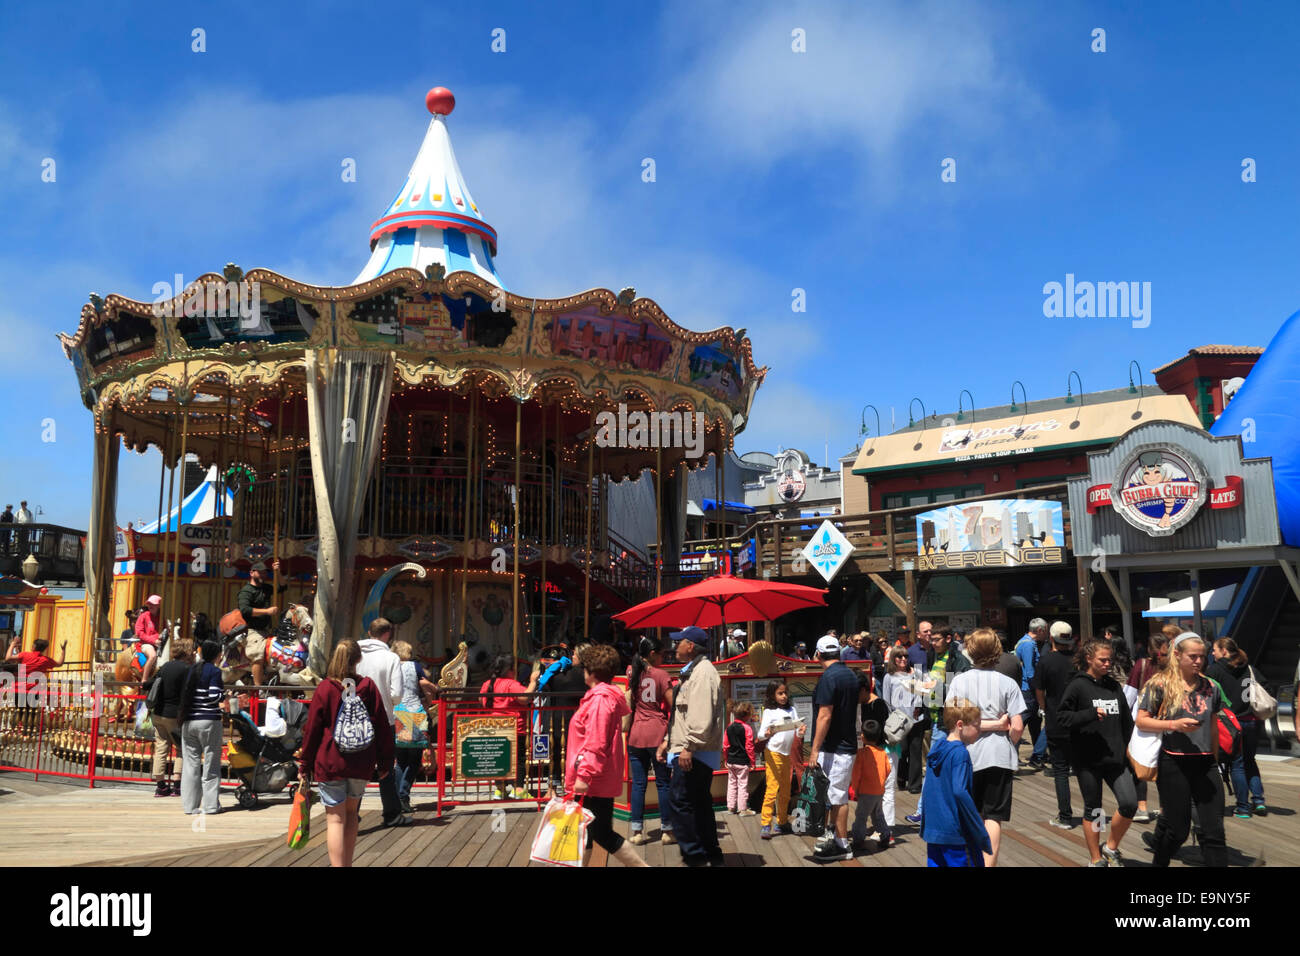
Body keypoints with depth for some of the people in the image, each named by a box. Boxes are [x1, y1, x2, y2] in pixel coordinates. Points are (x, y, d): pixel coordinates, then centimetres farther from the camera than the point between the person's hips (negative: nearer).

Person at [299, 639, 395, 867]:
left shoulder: (325, 688, -6)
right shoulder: (369, 687, 0)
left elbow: (312, 729, -2)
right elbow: (382, 726, 2)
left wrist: (306, 766, 7)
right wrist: (385, 762, 11)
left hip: (330, 763, -3)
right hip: (361, 764, 3)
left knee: (335, 818, 0)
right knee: (351, 811, 20)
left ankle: (338, 864, -7)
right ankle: (346, 863, 26)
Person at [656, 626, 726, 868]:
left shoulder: (703, 672, -15)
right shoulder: (692, 671, 19)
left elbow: (701, 715, -26)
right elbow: (683, 713, 26)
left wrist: (689, 747, -27)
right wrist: (668, 741, 22)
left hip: (695, 754, -11)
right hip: (697, 754, 11)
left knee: (679, 802, -9)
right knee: (700, 804, 14)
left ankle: (696, 856, -5)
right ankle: (711, 855, 21)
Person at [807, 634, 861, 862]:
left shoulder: (828, 677, -17)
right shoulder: (851, 675, 11)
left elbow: (825, 716, -21)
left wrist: (815, 750, -18)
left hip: (832, 748, -9)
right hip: (848, 744, 9)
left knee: (837, 797, -2)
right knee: (836, 795, 17)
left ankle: (841, 846, 3)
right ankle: (832, 836, 27)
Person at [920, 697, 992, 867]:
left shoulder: (936, 748, 10)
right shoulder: (960, 753, -15)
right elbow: (960, 791, -25)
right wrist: (982, 834, -21)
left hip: (933, 832, 8)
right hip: (956, 834, -8)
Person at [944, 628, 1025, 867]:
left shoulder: (959, 681, -3)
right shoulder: (1007, 683, -5)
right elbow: (1017, 726, -8)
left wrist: (991, 724, -4)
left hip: (968, 756, 1)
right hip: (999, 756, -1)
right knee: (993, 817, 3)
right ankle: (989, 863, 0)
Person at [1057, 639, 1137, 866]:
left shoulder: (1114, 686, 11)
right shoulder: (1078, 686, -6)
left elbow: (1126, 720, 18)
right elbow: (1062, 717, -10)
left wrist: (1128, 747, 9)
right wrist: (1091, 714, -19)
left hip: (1115, 758, 4)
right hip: (1088, 759, -4)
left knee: (1130, 803, -7)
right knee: (1092, 810, 6)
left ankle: (1111, 847, 16)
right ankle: (1096, 858, 22)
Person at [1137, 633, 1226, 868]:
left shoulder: (1209, 686, 9)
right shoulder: (1160, 684, -4)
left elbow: (1213, 727, 19)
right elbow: (1141, 721, -6)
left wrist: (1215, 760, 20)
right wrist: (1174, 725, -18)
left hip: (1205, 763, 4)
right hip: (1174, 763, -4)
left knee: (1214, 831, -1)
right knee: (1178, 829, 5)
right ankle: (1159, 862, 30)